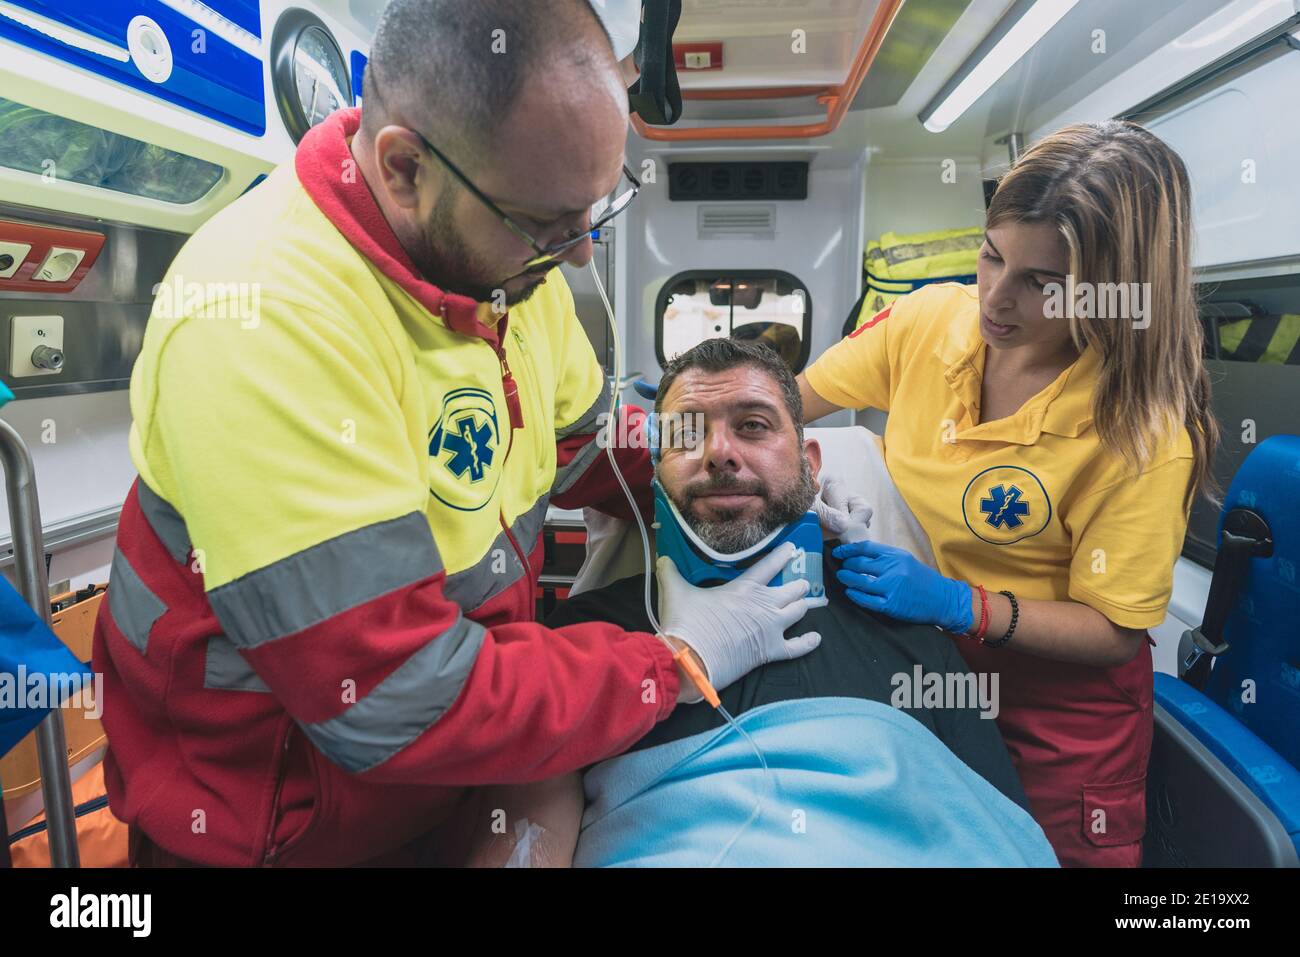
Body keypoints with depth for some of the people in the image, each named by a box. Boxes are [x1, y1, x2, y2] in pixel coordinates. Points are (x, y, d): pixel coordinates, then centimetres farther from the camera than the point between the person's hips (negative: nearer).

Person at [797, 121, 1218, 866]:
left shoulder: (1143, 436, -25)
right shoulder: (930, 319, -14)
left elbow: (1115, 632, -17)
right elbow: (793, 399, -2)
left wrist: (961, 605, -31)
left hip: (1058, 700, -3)